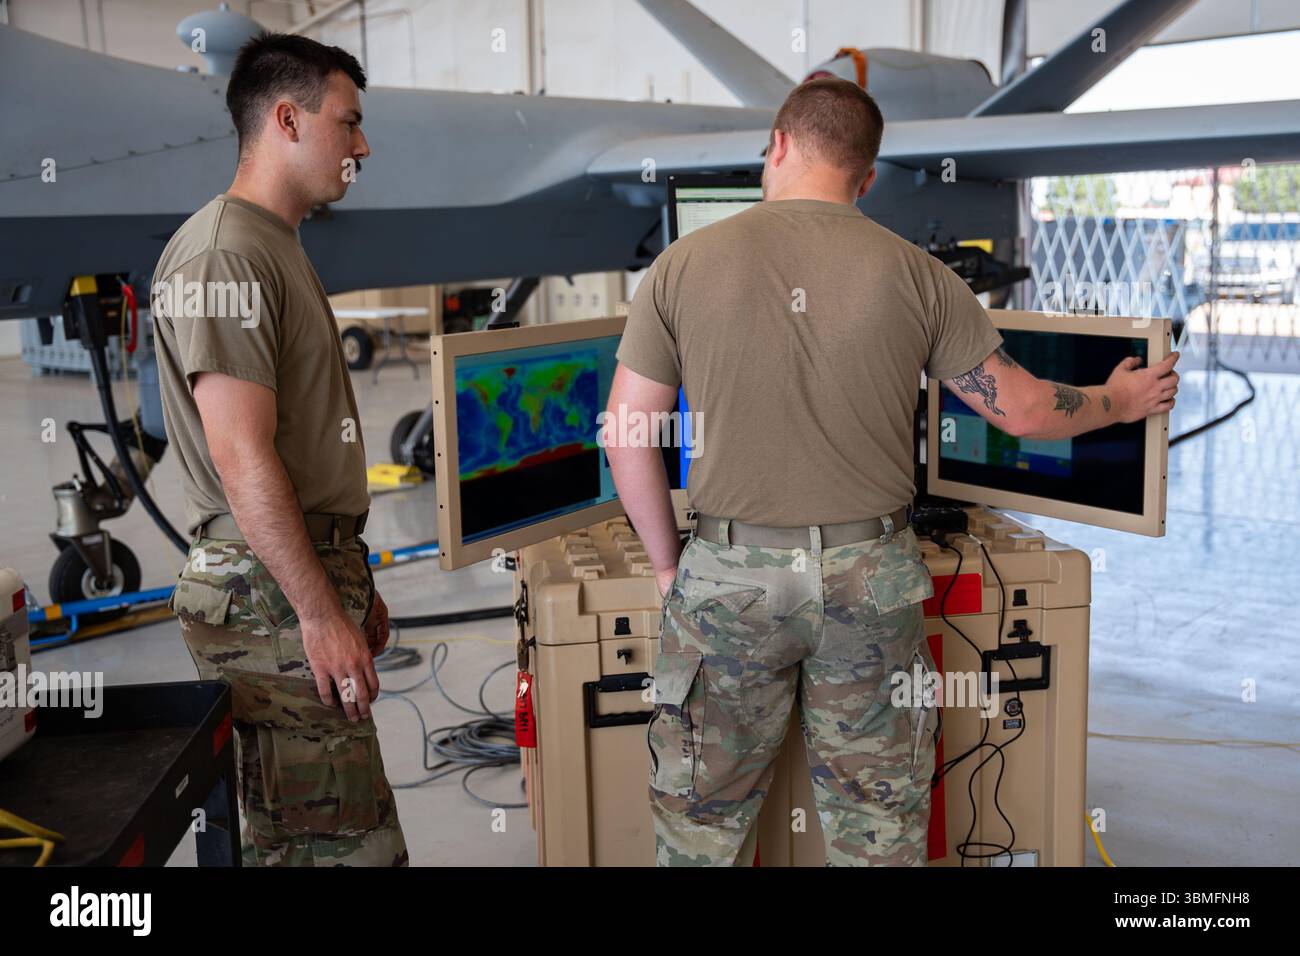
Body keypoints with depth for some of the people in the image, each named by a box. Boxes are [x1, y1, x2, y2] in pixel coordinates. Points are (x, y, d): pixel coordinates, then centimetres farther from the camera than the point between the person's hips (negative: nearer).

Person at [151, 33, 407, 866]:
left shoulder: (281, 248, 20)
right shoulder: (222, 254, -13)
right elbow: (243, 459, -20)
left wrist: (354, 580, 21)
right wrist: (321, 611, -19)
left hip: (312, 574, 10)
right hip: (269, 592, -10)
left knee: (300, 830, 14)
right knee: (345, 843, -6)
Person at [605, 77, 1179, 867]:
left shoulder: (682, 265, -4)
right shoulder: (915, 273, -3)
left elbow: (628, 429, -3)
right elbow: (1021, 409, 2)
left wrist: (668, 561, 9)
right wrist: (1122, 401, 21)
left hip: (730, 574, 0)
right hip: (871, 577, 1)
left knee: (702, 817, 17)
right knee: (879, 821, 17)